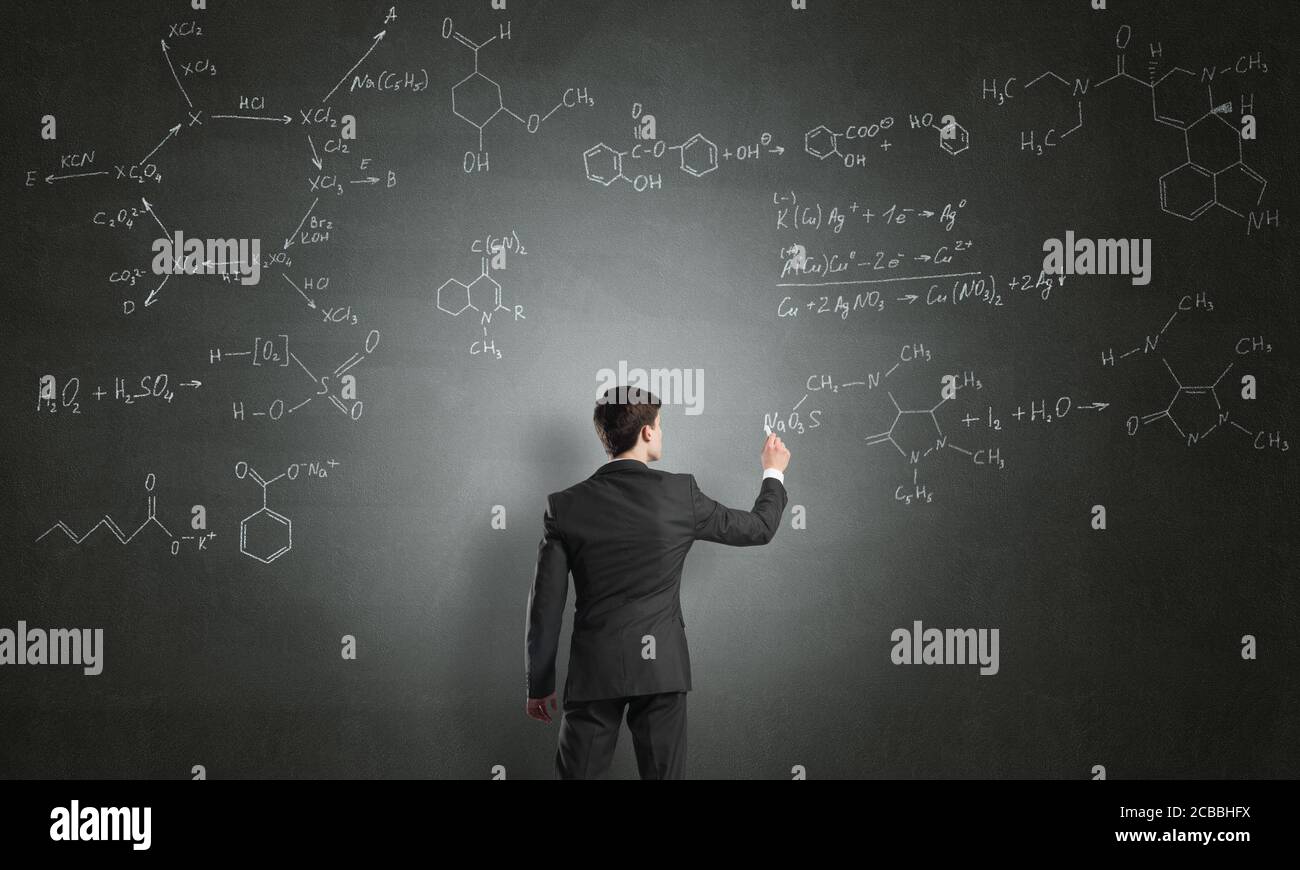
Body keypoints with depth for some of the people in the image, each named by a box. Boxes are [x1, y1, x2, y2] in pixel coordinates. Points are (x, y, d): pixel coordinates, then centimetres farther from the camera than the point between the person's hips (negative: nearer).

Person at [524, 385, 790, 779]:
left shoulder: (566, 505, -3)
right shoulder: (680, 494, -5)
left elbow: (546, 604, -2)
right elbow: (759, 528, 9)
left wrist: (538, 684, 8)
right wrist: (774, 472, 28)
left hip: (593, 671, 1)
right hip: (661, 668, 0)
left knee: (578, 773, 7)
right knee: (663, 774, 7)